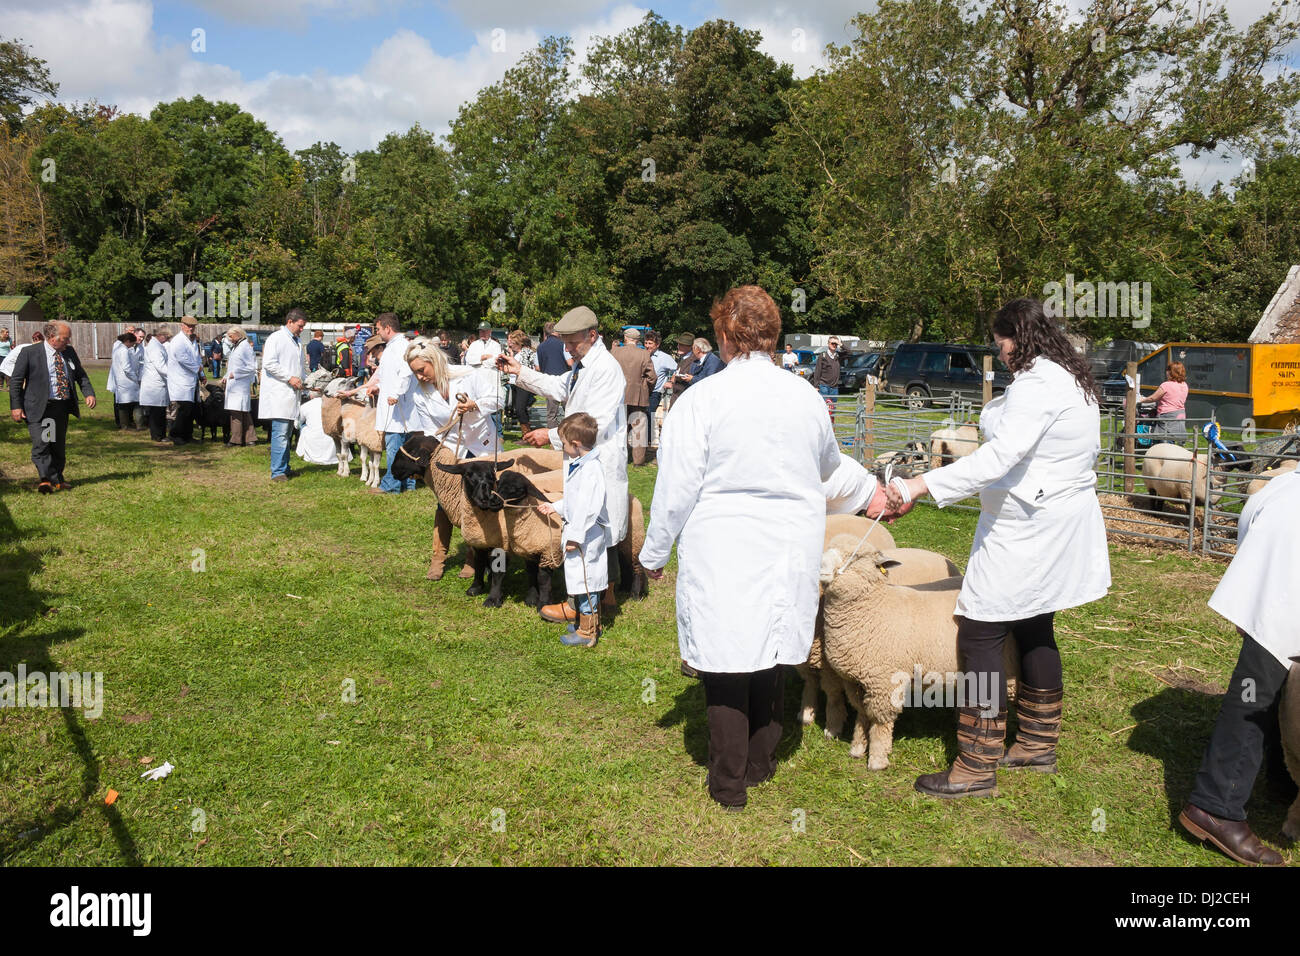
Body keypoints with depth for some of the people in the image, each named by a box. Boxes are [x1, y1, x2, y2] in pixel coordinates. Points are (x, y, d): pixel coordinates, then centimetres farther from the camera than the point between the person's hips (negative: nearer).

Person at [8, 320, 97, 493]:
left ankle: (57, 479, 25)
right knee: (41, 444, -14)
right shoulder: (29, 353, -5)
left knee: (59, 446, 12)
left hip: (62, 407, 5)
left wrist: (89, 393, 2)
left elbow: (81, 375, 20)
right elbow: (15, 380, -3)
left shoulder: (69, 352, 10)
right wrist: (16, 406, -10)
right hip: (38, 408, -5)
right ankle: (46, 479, -13)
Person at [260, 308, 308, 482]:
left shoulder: (297, 342, 22)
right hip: (278, 394, -8)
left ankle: (284, 468, 18)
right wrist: (289, 378, -16)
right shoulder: (276, 338, -5)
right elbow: (269, 363, -15)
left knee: (286, 433, 12)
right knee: (280, 433, -12)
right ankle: (277, 472, -11)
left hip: (292, 394, 8)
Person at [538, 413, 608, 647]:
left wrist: (575, 535, -23)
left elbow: (587, 507, -26)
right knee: (587, 582, 19)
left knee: (585, 581, -2)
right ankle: (591, 624, 32)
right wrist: (555, 507, 33)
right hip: (578, 529, 10)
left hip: (586, 533, -10)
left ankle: (587, 633, 7)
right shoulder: (579, 465, 10)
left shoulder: (591, 470, -23)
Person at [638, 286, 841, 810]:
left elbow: (677, 487, -9)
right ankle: (761, 762, 33)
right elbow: (829, 465, 21)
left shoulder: (702, 399, -12)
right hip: (790, 551, 5)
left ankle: (729, 782, 15)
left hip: (722, 555, -4)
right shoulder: (805, 397, 3)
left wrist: (655, 552, 4)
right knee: (770, 657, 18)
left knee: (725, 662, 6)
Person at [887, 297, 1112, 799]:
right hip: (1064, 522, 11)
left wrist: (922, 484, -35)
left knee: (979, 636, -7)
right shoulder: (1076, 381, 14)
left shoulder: (1037, 384, -19)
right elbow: (1082, 454, 20)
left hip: (1026, 528, -11)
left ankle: (977, 767, -2)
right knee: (1034, 630, 19)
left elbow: (1000, 455, -32)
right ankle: (1038, 744, 31)